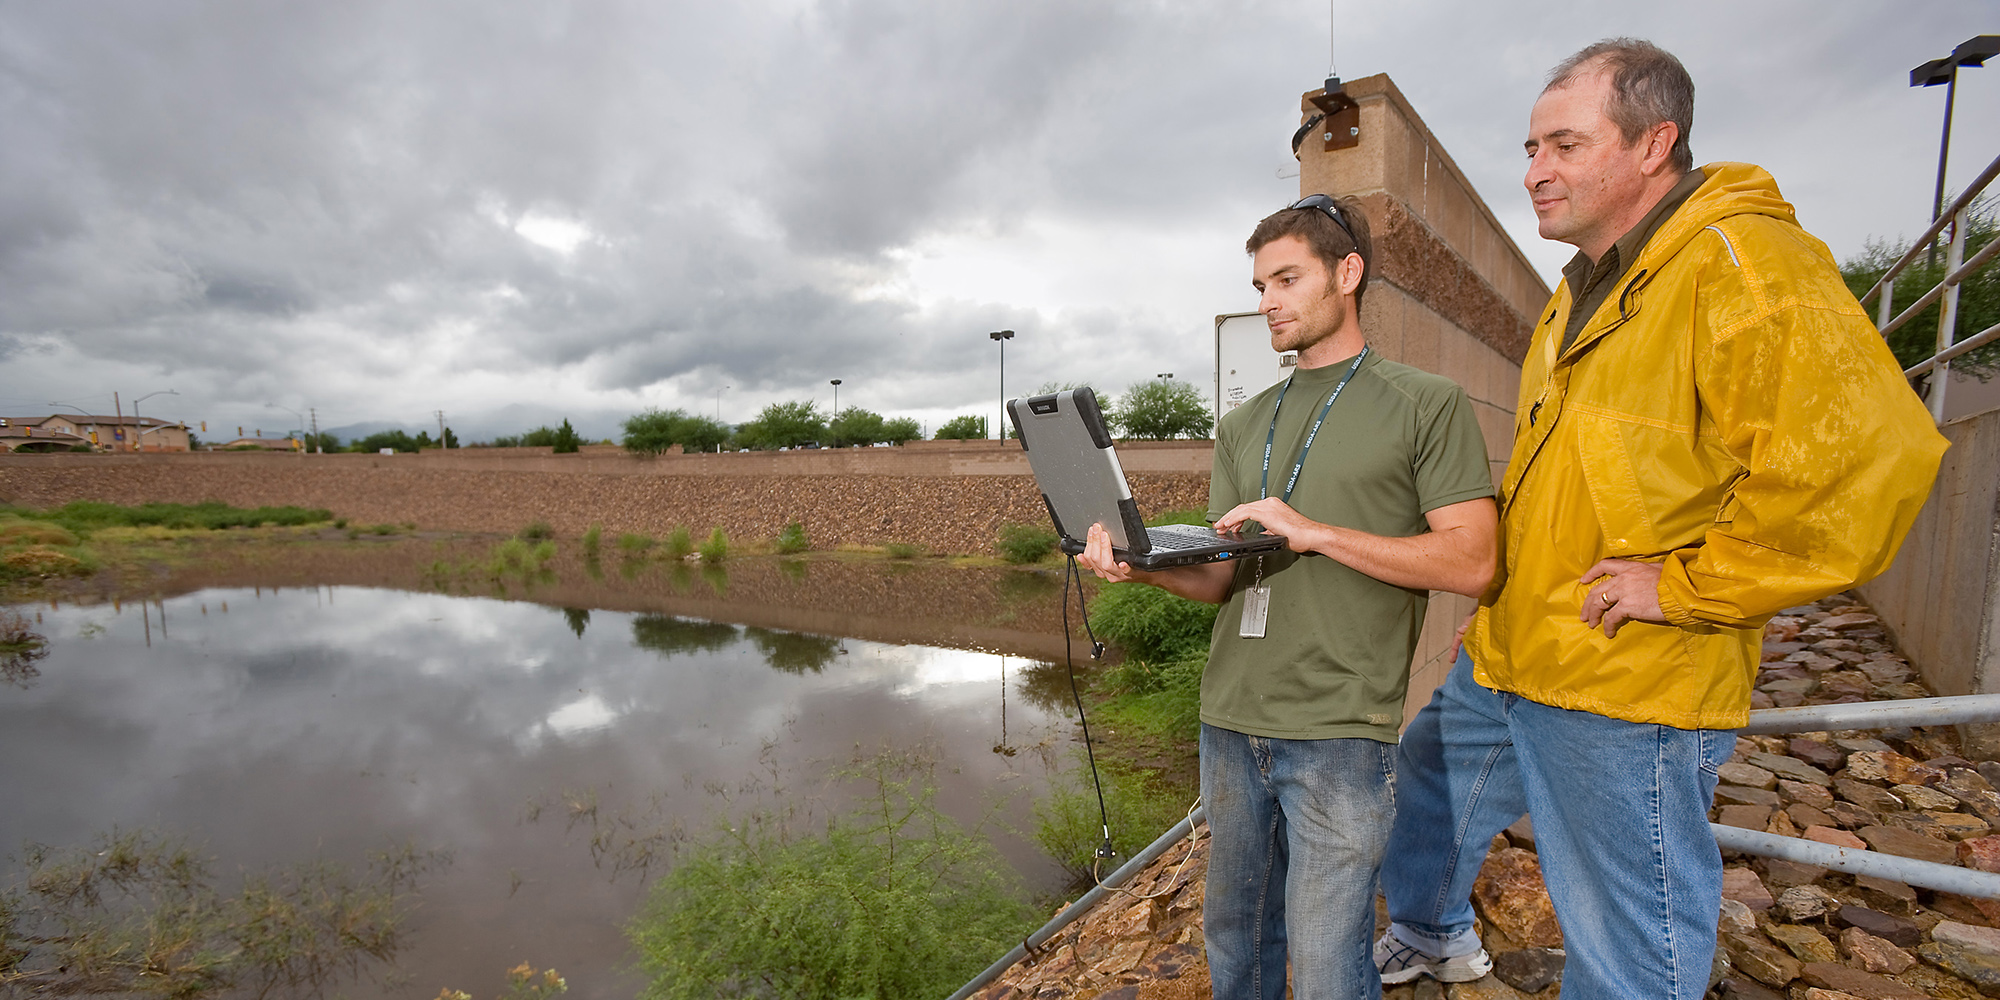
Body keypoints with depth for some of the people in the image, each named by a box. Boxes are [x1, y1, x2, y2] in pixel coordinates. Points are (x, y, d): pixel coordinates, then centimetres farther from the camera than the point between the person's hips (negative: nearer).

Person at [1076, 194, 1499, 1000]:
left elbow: (1472, 562, -9)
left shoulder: (1426, 404, 0)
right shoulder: (1244, 426, 13)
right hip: (1230, 724, 5)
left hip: (1341, 732, -5)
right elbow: (1220, 580, 9)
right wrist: (1139, 563, -12)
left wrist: (1314, 531, -18)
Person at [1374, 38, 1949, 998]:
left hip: (1625, 694, -9)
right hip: (1501, 663, 9)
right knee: (1422, 785, 27)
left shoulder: (1739, 265, -16)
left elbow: (1865, 454, -28)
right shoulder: (1586, 287, 14)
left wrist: (1684, 584, -23)